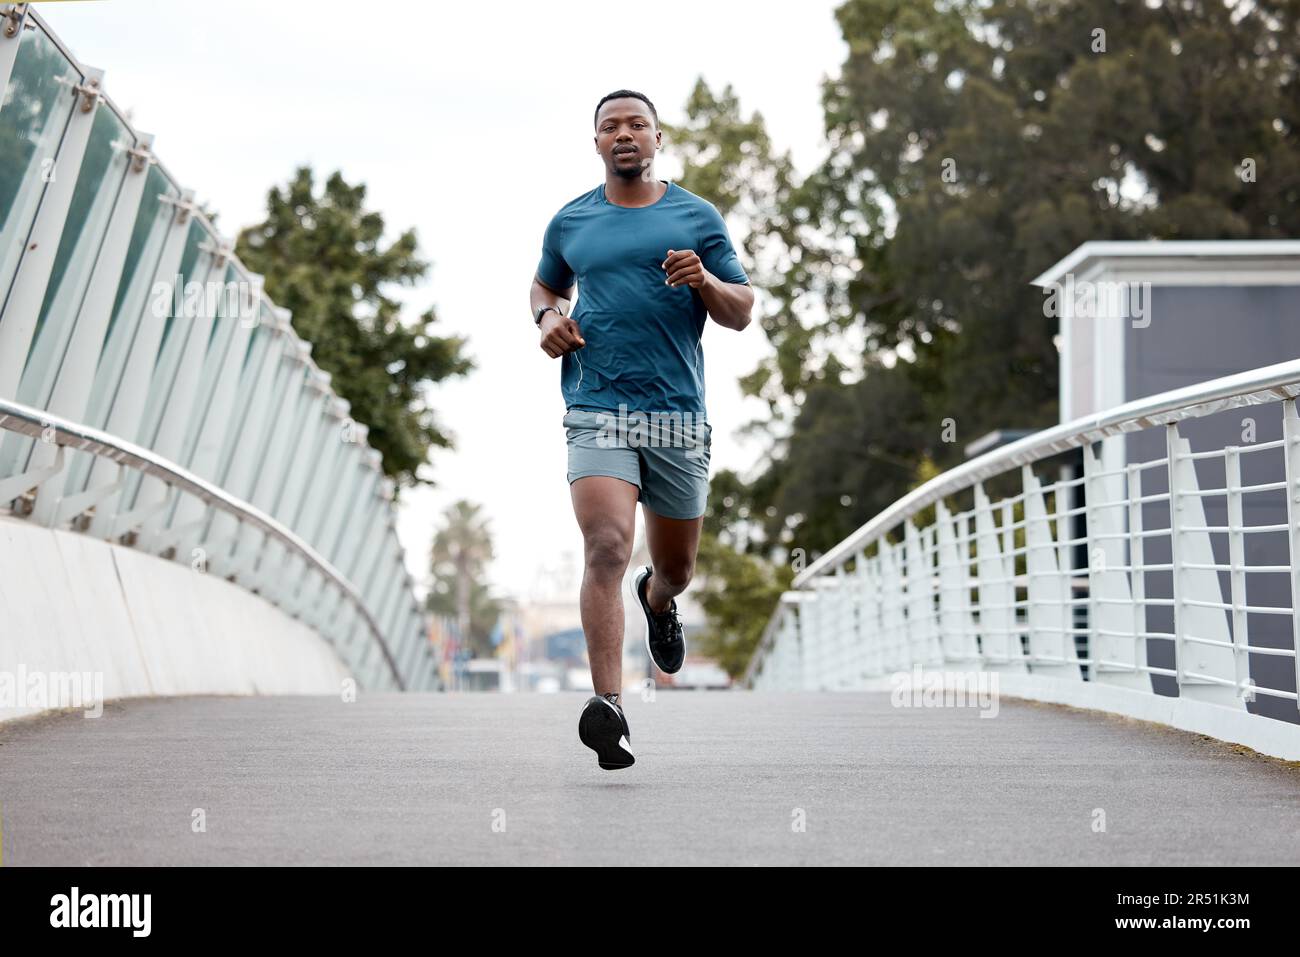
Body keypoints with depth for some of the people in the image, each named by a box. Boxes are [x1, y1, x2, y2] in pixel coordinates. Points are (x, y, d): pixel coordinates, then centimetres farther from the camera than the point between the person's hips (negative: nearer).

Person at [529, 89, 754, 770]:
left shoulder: (698, 218, 8)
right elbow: (544, 284, 30)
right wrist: (549, 317, 7)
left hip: (678, 414, 1)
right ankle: (607, 705, -27)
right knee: (607, 547, -22)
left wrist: (704, 282, -14)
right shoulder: (570, 222, 11)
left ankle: (657, 598, 54)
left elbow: (741, 313, 7)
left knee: (676, 567, 15)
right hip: (598, 412, -1)